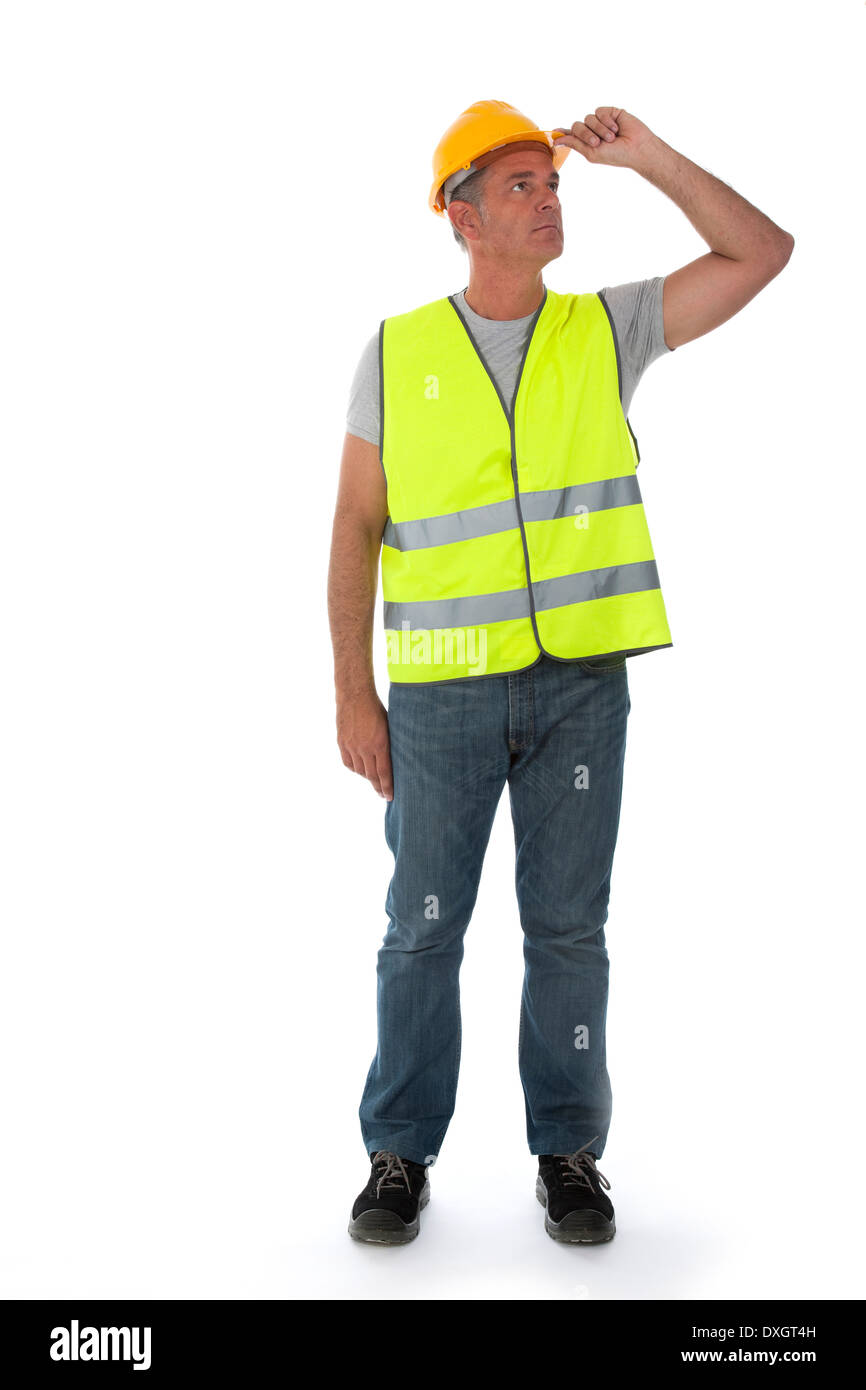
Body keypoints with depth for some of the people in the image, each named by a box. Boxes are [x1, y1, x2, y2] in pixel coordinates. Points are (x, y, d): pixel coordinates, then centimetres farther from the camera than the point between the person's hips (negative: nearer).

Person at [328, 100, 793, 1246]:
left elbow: (762, 254, 4)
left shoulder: (608, 329, 7)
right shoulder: (396, 353, 3)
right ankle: (401, 1154, 23)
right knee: (424, 926, 7)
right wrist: (352, 692, -3)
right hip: (441, 691, -1)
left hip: (580, 685, 1)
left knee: (569, 926, 8)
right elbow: (357, 527, 2)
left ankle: (569, 1152, 24)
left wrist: (646, 155, -3)